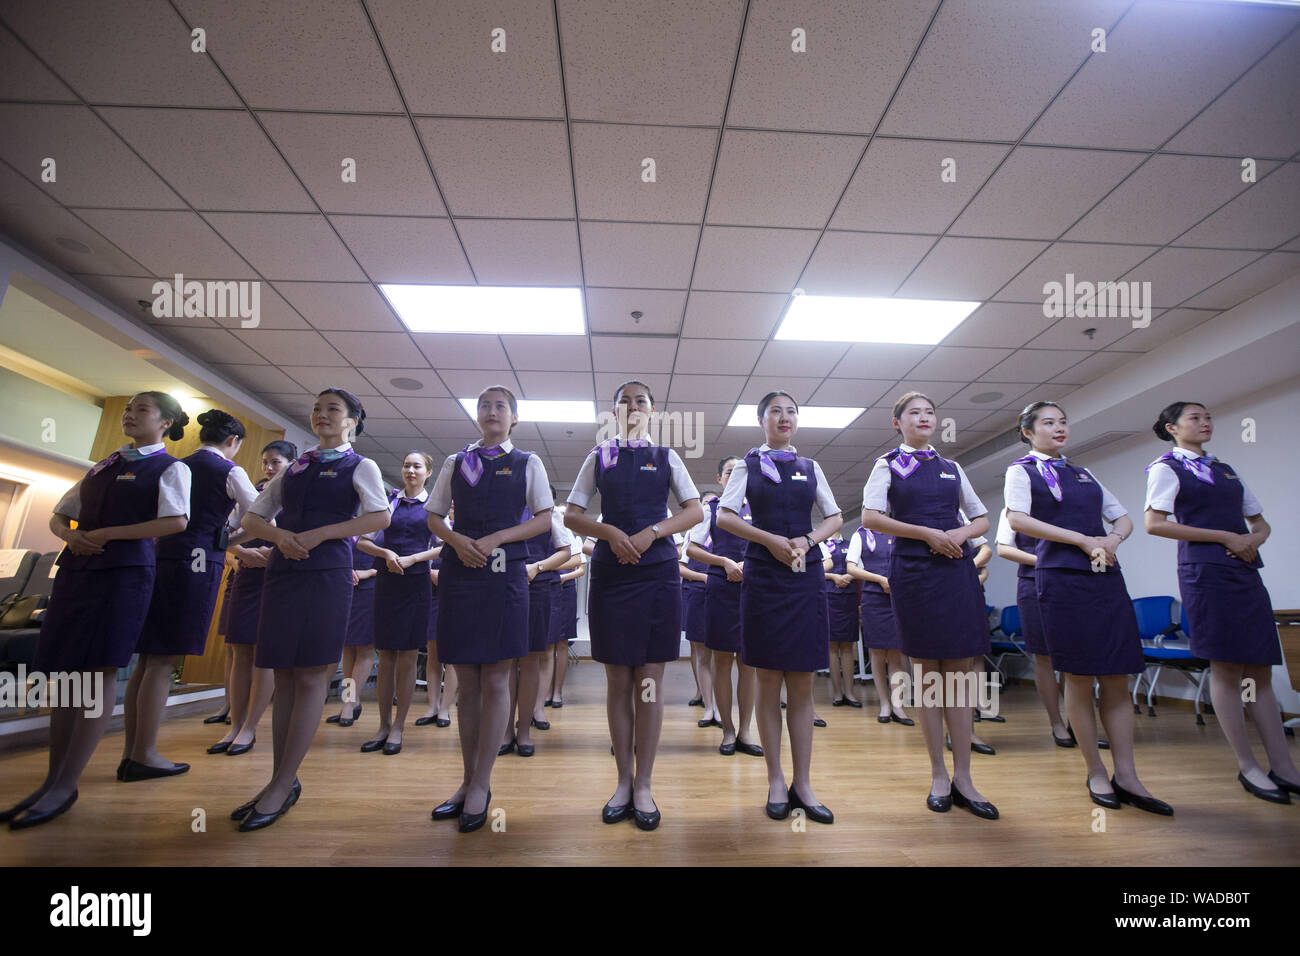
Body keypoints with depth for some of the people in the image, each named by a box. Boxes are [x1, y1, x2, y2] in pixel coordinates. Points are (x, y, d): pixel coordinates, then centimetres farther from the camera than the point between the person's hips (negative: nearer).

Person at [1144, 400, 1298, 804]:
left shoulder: (1226, 470, 21)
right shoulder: (1166, 467, 0)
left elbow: (1261, 522, 22)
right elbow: (1154, 524, -12)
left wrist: (1253, 539, -2)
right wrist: (1225, 537, -12)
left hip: (1246, 571, 7)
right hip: (1205, 571, -7)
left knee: (1260, 668, 6)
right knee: (1226, 666, -4)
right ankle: (1247, 767, 4)